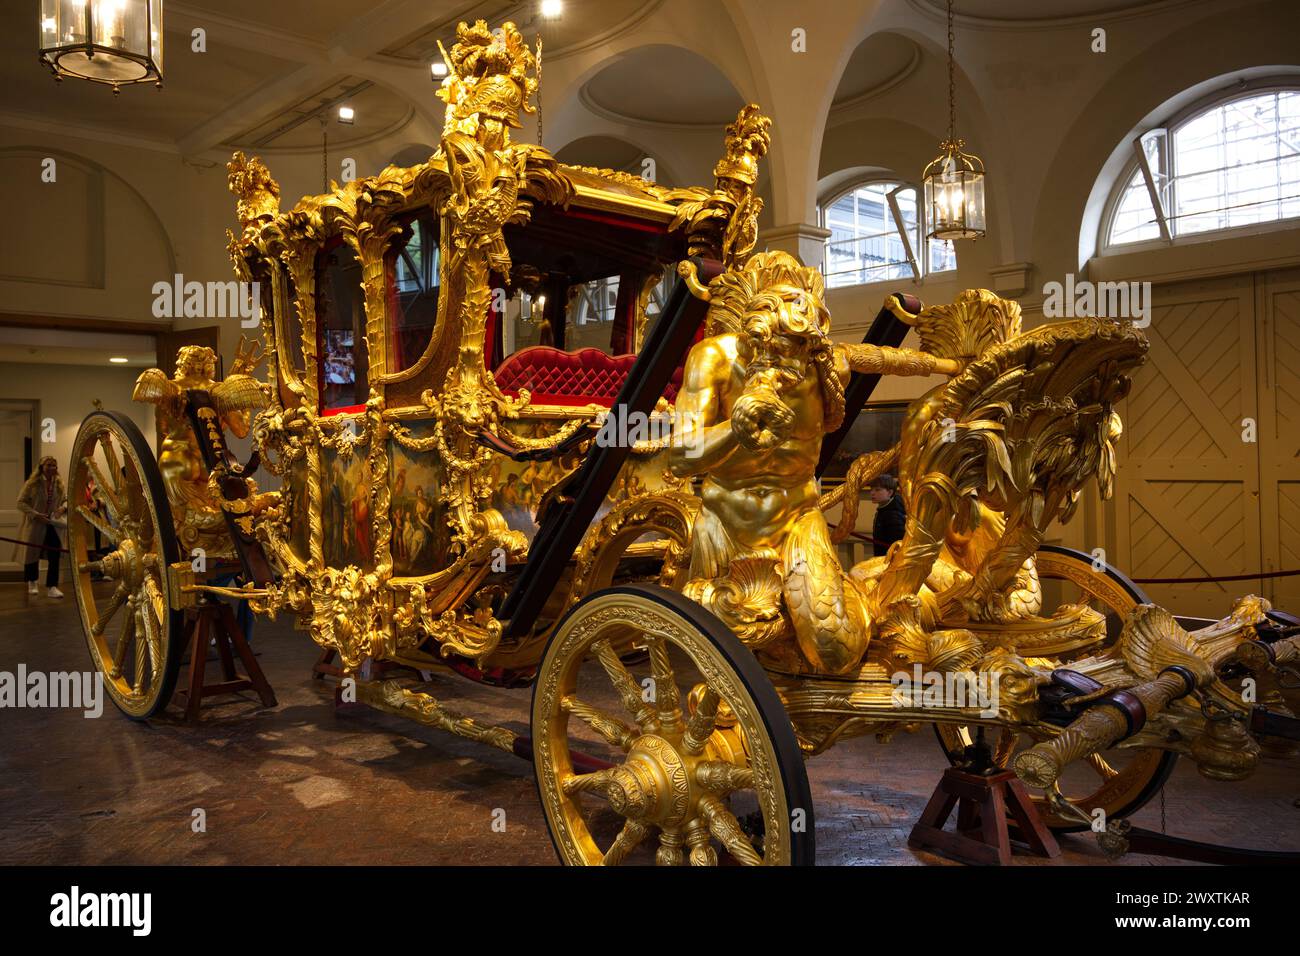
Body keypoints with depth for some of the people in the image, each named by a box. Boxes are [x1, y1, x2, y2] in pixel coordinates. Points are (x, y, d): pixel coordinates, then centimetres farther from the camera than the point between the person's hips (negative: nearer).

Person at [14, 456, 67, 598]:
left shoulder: (59, 484, 1)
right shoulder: (32, 483, -10)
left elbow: (66, 499, 11)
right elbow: (21, 503, -8)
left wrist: (63, 507, -12)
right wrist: (35, 514, -19)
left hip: (53, 525, 2)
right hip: (35, 525, -2)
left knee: (55, 556, -7)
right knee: (32, 553, 13)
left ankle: (52, 587, -1)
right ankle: (32, 583, 34)